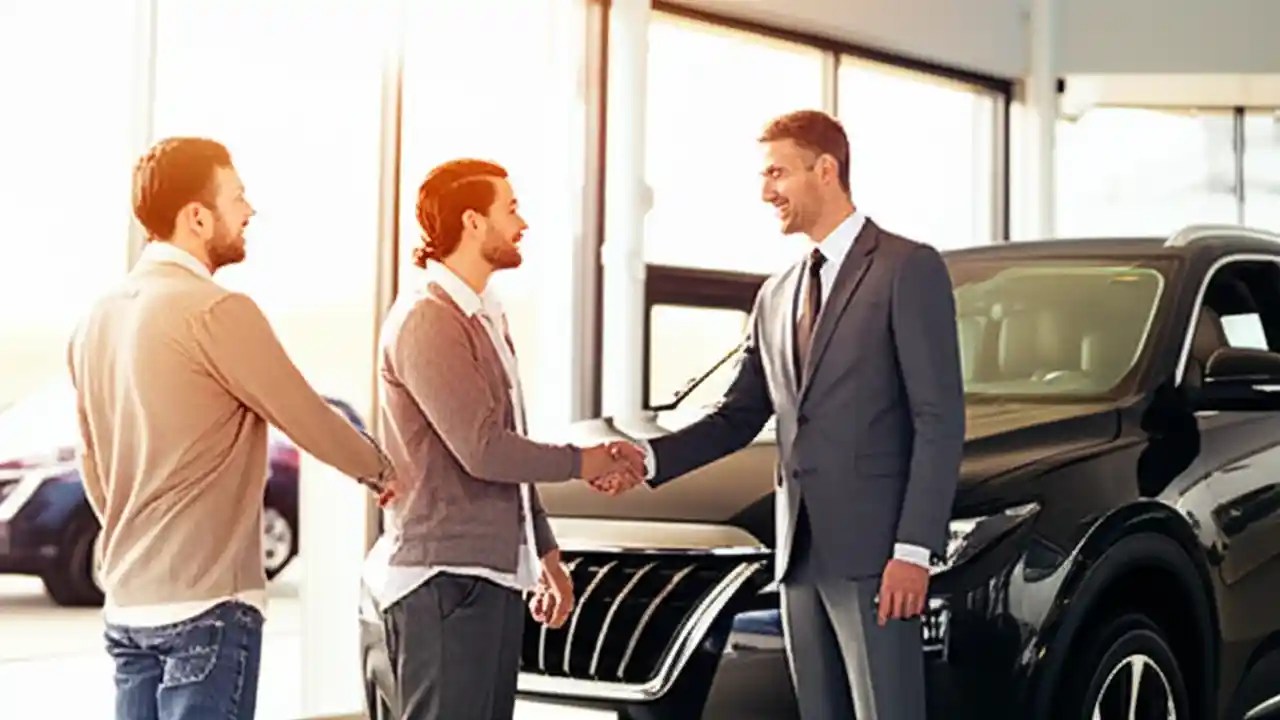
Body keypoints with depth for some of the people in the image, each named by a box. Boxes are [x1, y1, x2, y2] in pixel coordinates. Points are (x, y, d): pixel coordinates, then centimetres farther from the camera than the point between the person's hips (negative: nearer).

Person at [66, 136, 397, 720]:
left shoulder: (99, 318, 9)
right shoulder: (217, 312, -15)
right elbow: (309, 420, -7)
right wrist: (381, 470, 11)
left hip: (127, 602, 8)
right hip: (206, 602, -8)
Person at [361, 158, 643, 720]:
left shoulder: (484, 317, 18)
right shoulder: (426, 320, -13)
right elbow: (483, 451, -20)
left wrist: (545, 554, 22)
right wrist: (581, 462, -6)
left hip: (496, 574, 10)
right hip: (445, 576, -9)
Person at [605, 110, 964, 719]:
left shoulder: (908, 269, -4)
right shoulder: (777, 296, 19)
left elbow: (940, 420, -10)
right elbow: (739, 416, 16)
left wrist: (914, 549, -17)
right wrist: (652, 457, -1)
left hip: (873, 551, -7)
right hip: (801, 553, 7)